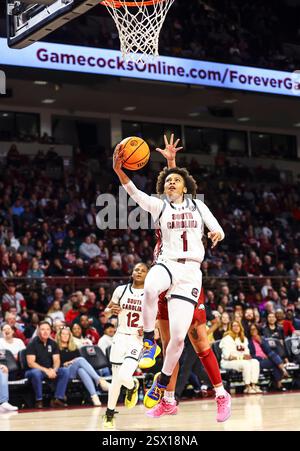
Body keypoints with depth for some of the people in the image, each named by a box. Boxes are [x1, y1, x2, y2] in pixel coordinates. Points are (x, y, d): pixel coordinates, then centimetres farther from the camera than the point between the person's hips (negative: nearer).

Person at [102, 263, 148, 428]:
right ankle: (109, 414, 21)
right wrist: (111, 310, -11)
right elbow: (106, 311, 12)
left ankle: (133, 386, 17)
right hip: (120, 338, 2)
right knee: (116, 379, 3)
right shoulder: (121, 290, 3)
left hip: (138, 340, -2)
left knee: (124, 376, -20)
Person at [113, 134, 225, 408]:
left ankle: (162, 383, 16)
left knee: (178, 336, -8)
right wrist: (118, 170, -25)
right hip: (167, 263, -1)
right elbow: (134, 192, -11)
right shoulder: (159, 205, 8)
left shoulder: (197, 205, 14)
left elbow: (218, 228, 16)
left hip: (191, 271, 1)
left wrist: (217, 233, -4)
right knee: (151, 288, -42)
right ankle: (149, 342, -21)